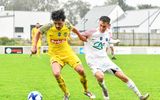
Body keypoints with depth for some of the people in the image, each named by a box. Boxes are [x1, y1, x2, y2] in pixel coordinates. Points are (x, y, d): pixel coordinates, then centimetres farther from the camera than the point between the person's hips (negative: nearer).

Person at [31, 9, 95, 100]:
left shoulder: (67, 25, -12)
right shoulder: (48, 27, -18)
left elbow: (73, 28, 13)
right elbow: (39, 32, 2)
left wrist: (80, 36, 24)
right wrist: (35, 46, -4)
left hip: (68, 52, 2)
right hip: (55, 55, -2)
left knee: (81, 70, -13)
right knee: (56, 73, -28)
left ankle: (86, 91, 17)